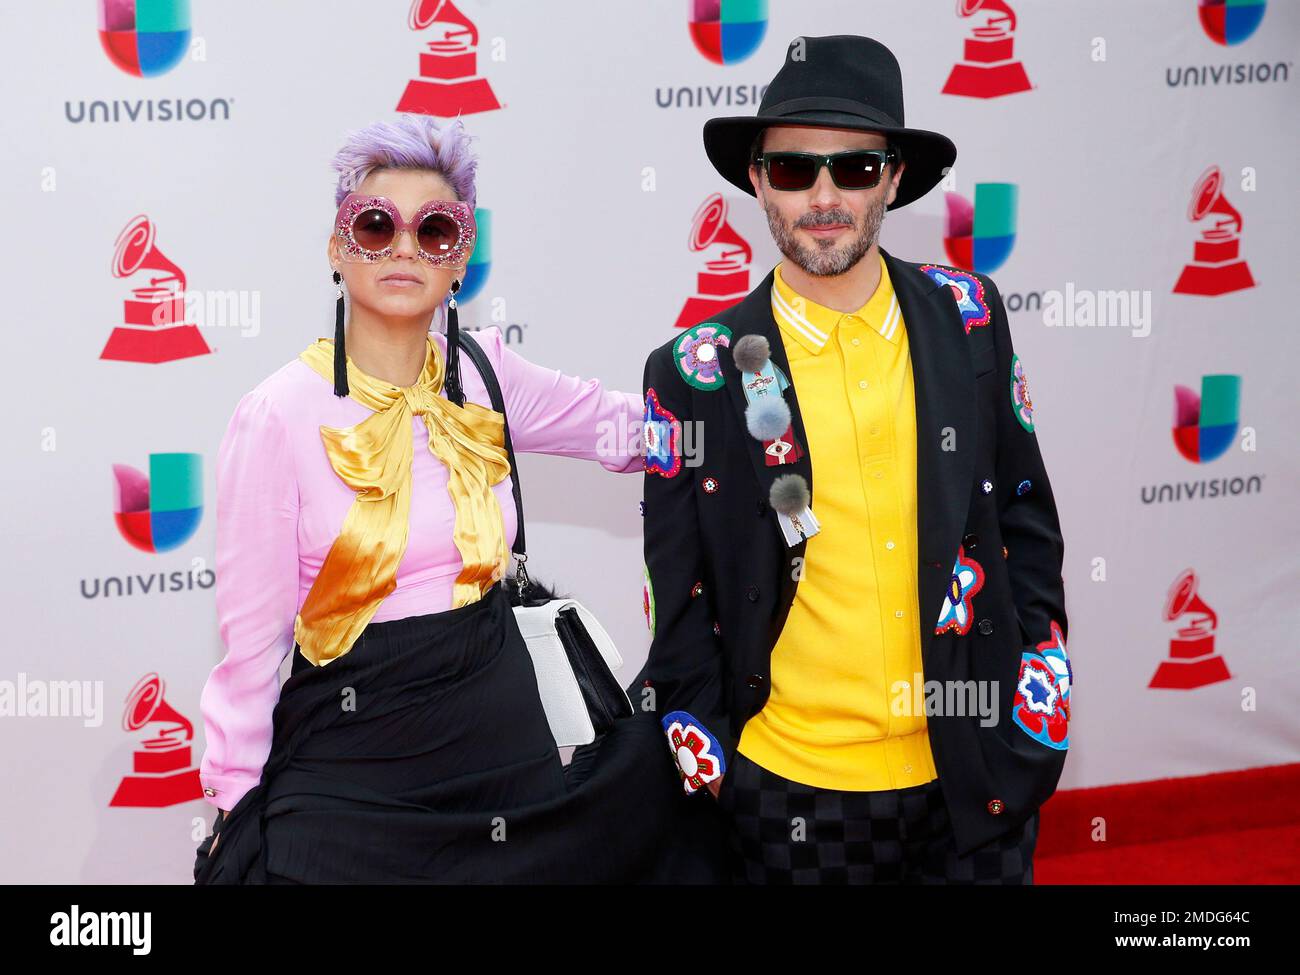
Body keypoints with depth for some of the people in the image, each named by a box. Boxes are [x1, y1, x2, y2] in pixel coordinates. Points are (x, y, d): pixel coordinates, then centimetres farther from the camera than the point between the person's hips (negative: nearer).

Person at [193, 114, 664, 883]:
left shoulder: (482, 376, 2)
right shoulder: (281, 415, -11)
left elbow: (631, 427, 14)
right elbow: (251, 644, -8)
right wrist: (235, 814, -7)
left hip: (505, 737, 4)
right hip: (352, 772, -4)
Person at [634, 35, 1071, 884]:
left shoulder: (969, 318, 0)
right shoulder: (696, 374, -6)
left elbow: (1024, 513, 9)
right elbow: (678, 605, -1)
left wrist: (1044, 693, 5)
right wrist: (702, 770, -1)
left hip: (976, 780, 2)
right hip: (788, 795, -2)